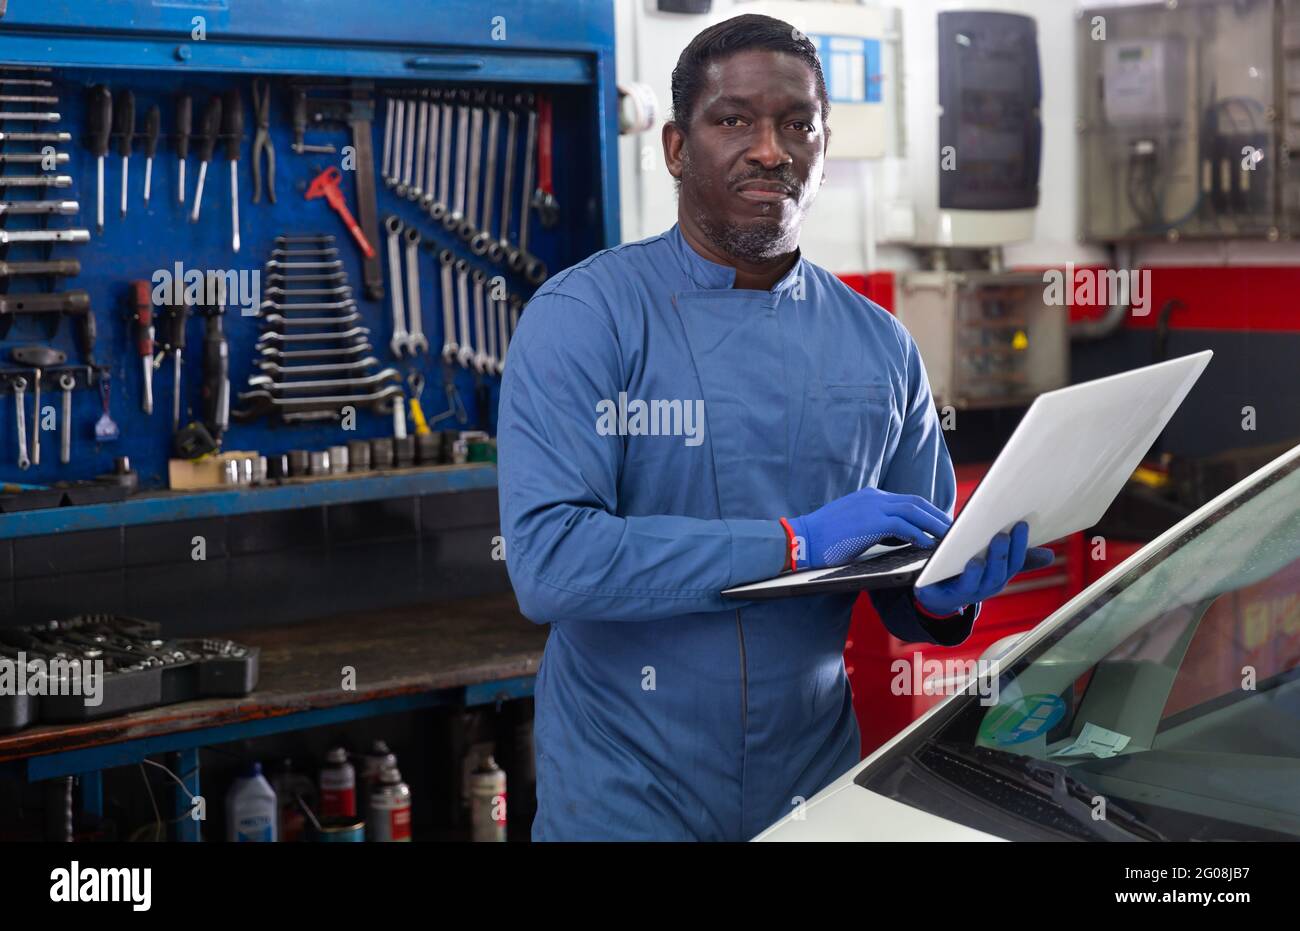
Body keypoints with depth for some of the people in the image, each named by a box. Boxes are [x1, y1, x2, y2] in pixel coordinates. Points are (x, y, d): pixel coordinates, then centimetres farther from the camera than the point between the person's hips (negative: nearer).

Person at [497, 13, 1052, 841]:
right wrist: (798, 542, -25)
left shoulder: (879, 345, 4)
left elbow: (911, 599, 9)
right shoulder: (585, 316, -11)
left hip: (814, 786, 4)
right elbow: (547, 561, -23)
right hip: (626, 797, -4)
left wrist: (948, 599, -15)